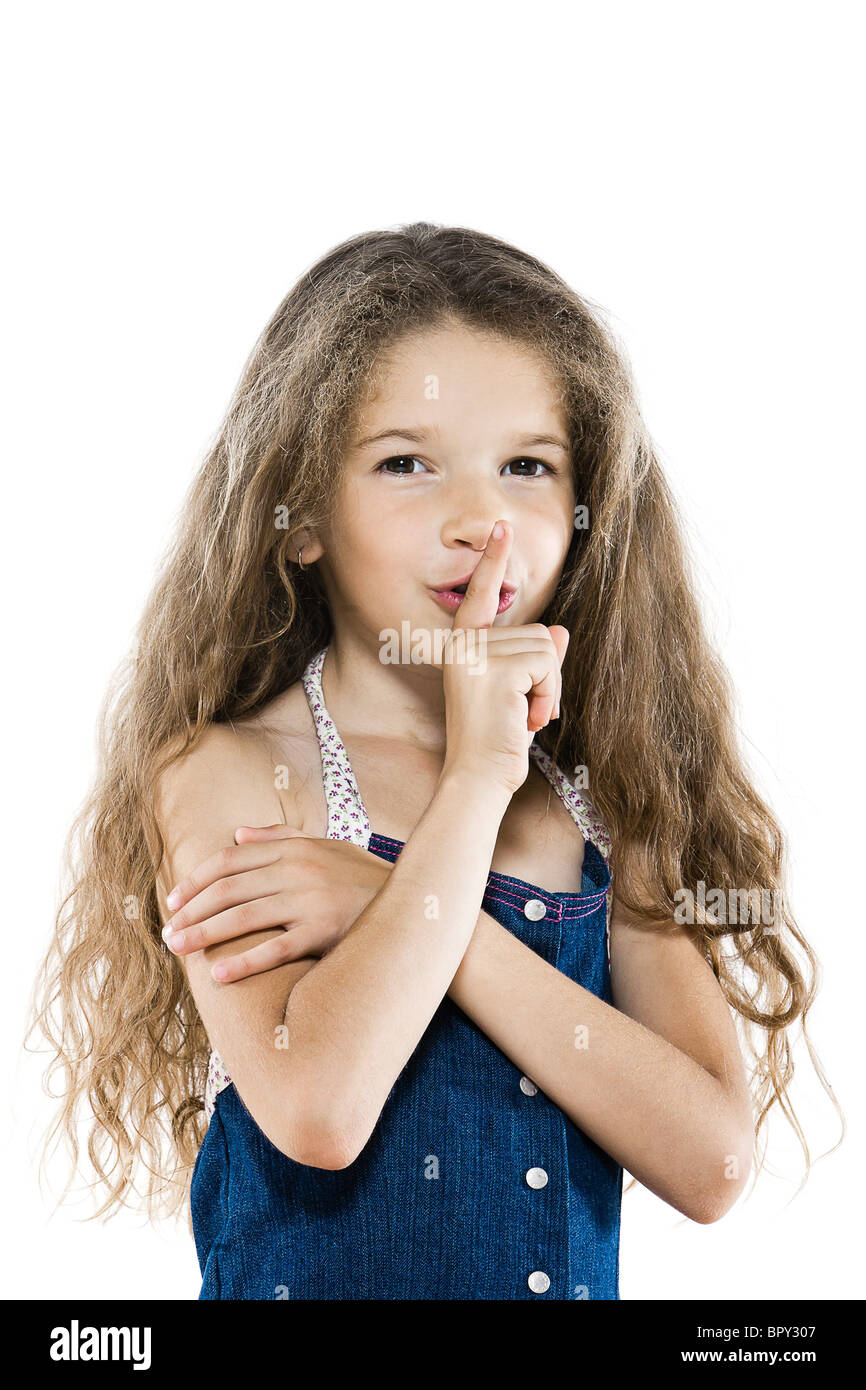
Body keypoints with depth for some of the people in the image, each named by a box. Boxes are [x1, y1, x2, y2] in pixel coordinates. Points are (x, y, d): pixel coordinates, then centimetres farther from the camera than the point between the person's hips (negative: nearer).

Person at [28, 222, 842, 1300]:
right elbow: (316, 1111, -23)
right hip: (313, 1279, -2)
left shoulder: (614, 795, -1)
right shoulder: (225, 769, -9)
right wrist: (473, 777, -19)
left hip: (581, 1281, 3)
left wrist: (397, 903, -18)